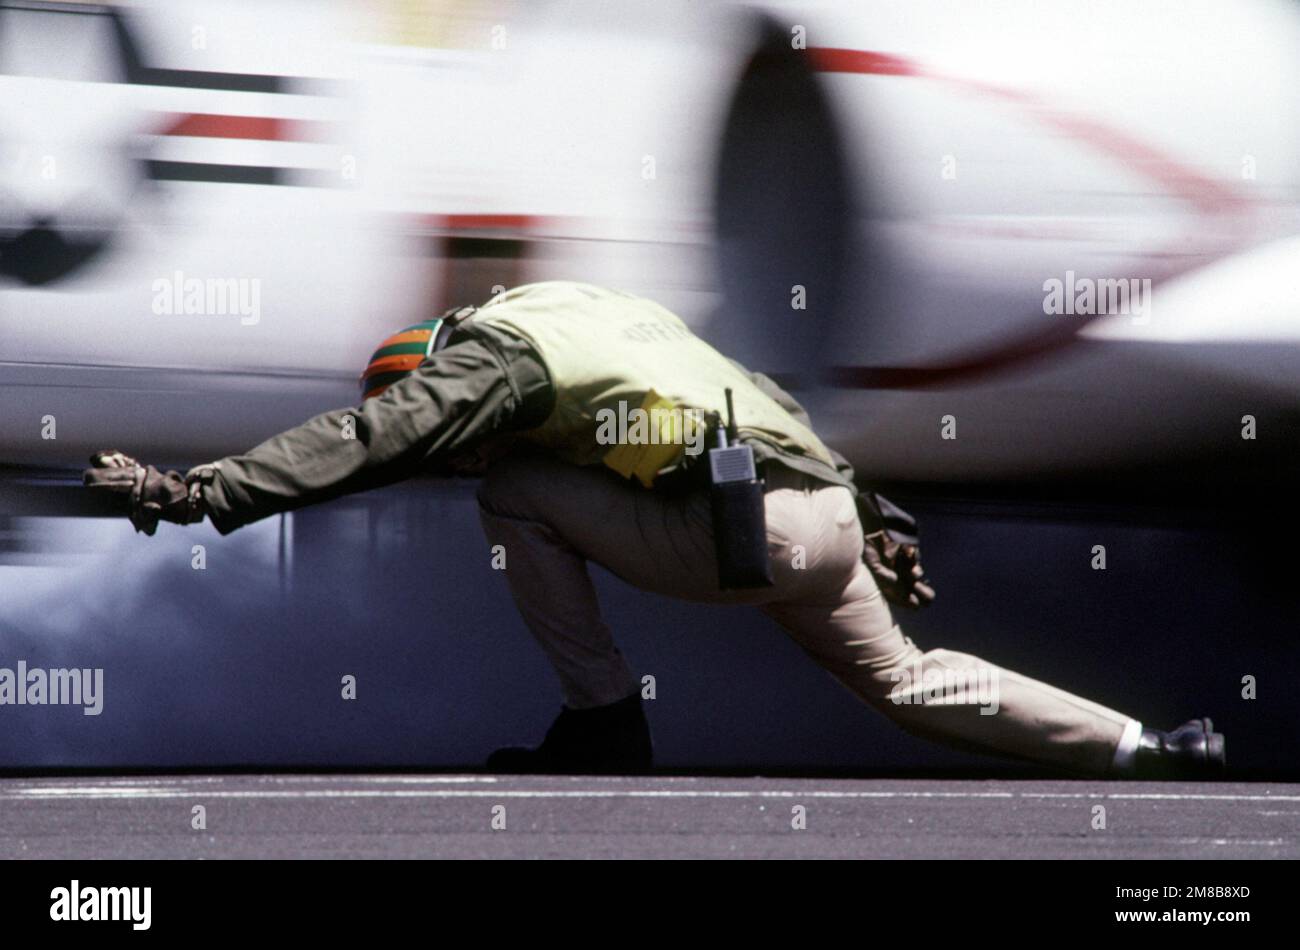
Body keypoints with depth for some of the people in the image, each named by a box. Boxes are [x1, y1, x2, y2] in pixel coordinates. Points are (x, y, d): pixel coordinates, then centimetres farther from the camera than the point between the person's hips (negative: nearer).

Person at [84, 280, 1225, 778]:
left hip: (742, 530, -9)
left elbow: (361, 439, -10)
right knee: (903, 680, 23)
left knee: (518, 494, 2)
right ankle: (1156, 753, 20)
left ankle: (605, 727, 3)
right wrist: (870, 519, 32)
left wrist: (205, 490, -11)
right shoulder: (595, 311, 29)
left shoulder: (492, 351, 1)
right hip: (829, 510, 9)